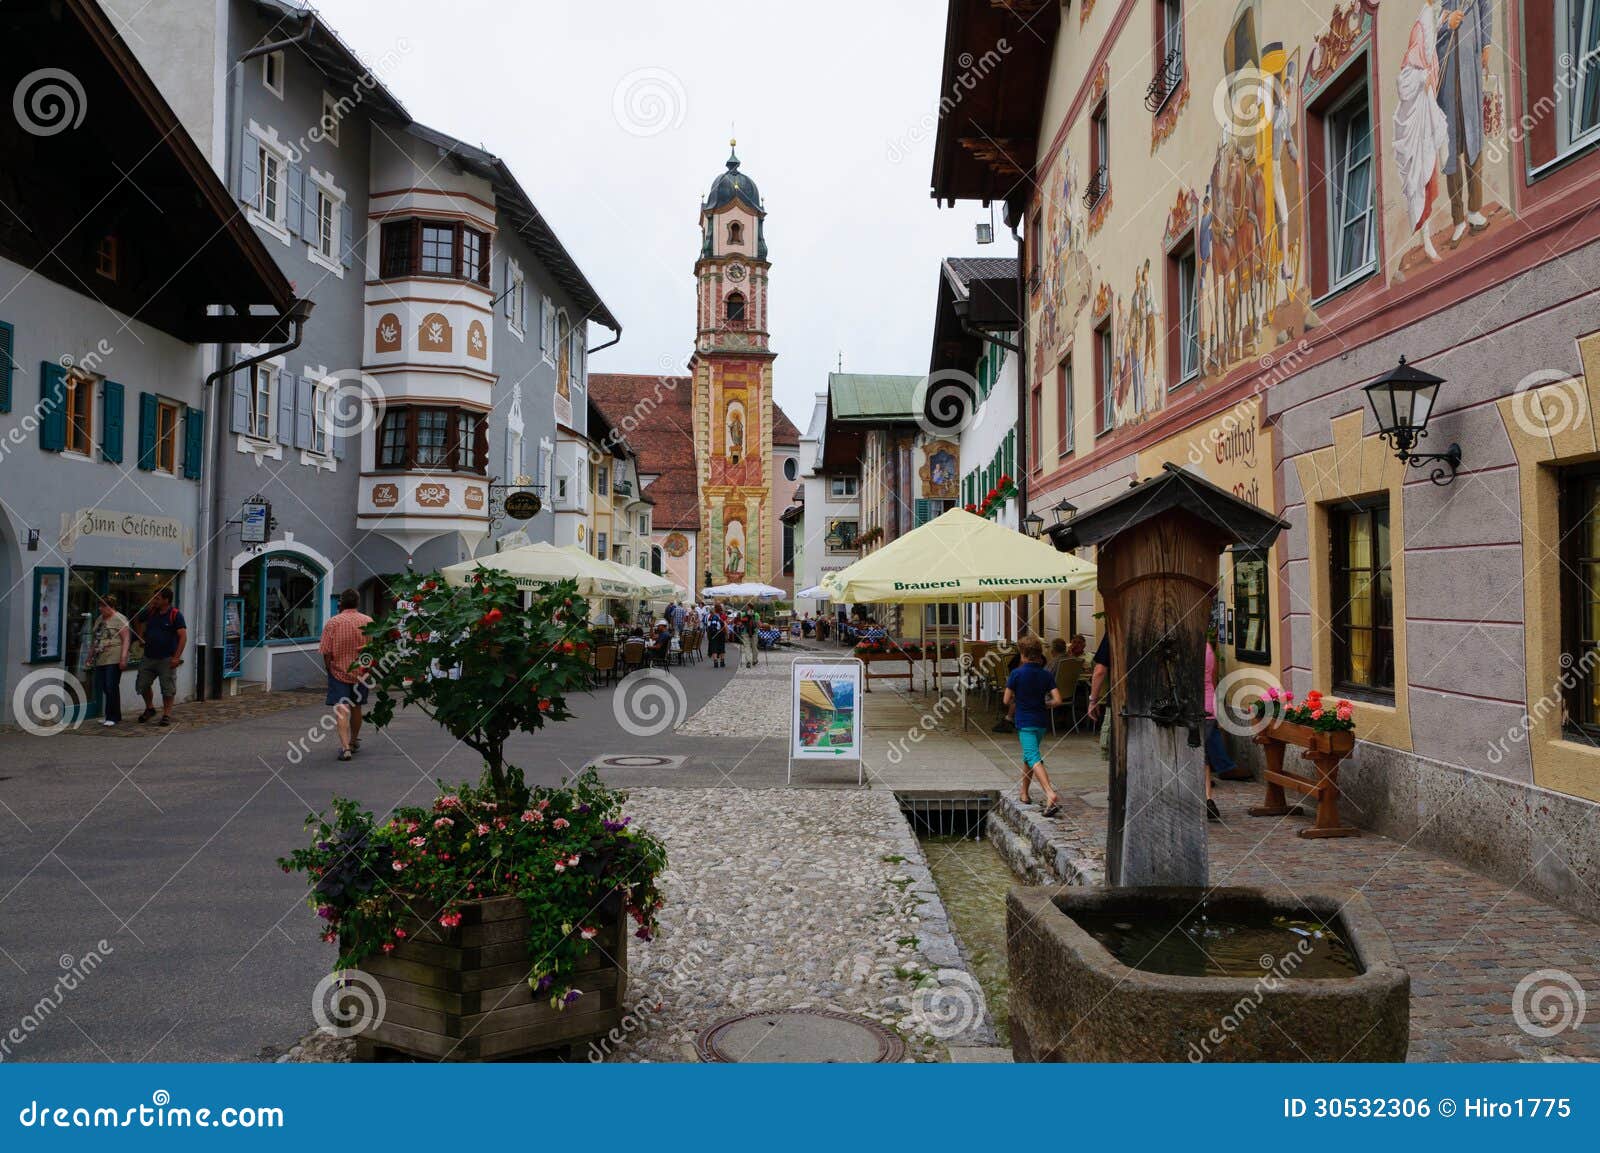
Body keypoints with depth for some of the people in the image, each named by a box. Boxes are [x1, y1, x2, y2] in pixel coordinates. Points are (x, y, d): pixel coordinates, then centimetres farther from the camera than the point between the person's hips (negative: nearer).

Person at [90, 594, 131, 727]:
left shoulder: (119, 619, -6)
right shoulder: (100, 619, 18)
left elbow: (126, 639, -12)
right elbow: (96, 639, 25)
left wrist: (123, 657, -19)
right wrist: (91, 656, 24)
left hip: (114, 659, -8)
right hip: (100, 660, 8)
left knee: (111, 687, -7)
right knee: (100, 687, 6)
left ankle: (113, 717, -2)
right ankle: (106, 715, 14)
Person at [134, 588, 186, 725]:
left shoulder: (175, 615, -9)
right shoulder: (151, 612, 7)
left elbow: (183, 637, -14)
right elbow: (138, 621, 30)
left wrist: (176, 657, -20)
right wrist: (141, 635, 12)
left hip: (166, 659, -6)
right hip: (149, 657, 6)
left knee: (168, 688, -1)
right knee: (142, 684, 11)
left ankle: (167, 714, 6)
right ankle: (149, 708, 31)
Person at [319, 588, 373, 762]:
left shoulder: (332, 622, -10)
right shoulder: (368, 621, -3)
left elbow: (326, 651, -10)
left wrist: (328, 666, 8)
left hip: (338, 671, -3)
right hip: (360, 672, 3)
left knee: (341, 709, -6)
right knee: (355, 707, 19)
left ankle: (345, 746, -20)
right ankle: (354, 742, 35)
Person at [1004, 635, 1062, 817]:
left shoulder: (1017, 673, -10)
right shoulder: (1046, 674, 1)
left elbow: (1007, 700, -6)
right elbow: (1057, 700, -5)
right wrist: (1044, 705, 14)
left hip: (1024, 722, -6)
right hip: (1042, 722, 6)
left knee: (1034, 758, -15)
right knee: (1028, 755, 24)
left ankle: (1051, 795, -34)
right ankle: (1024, 793, 33)